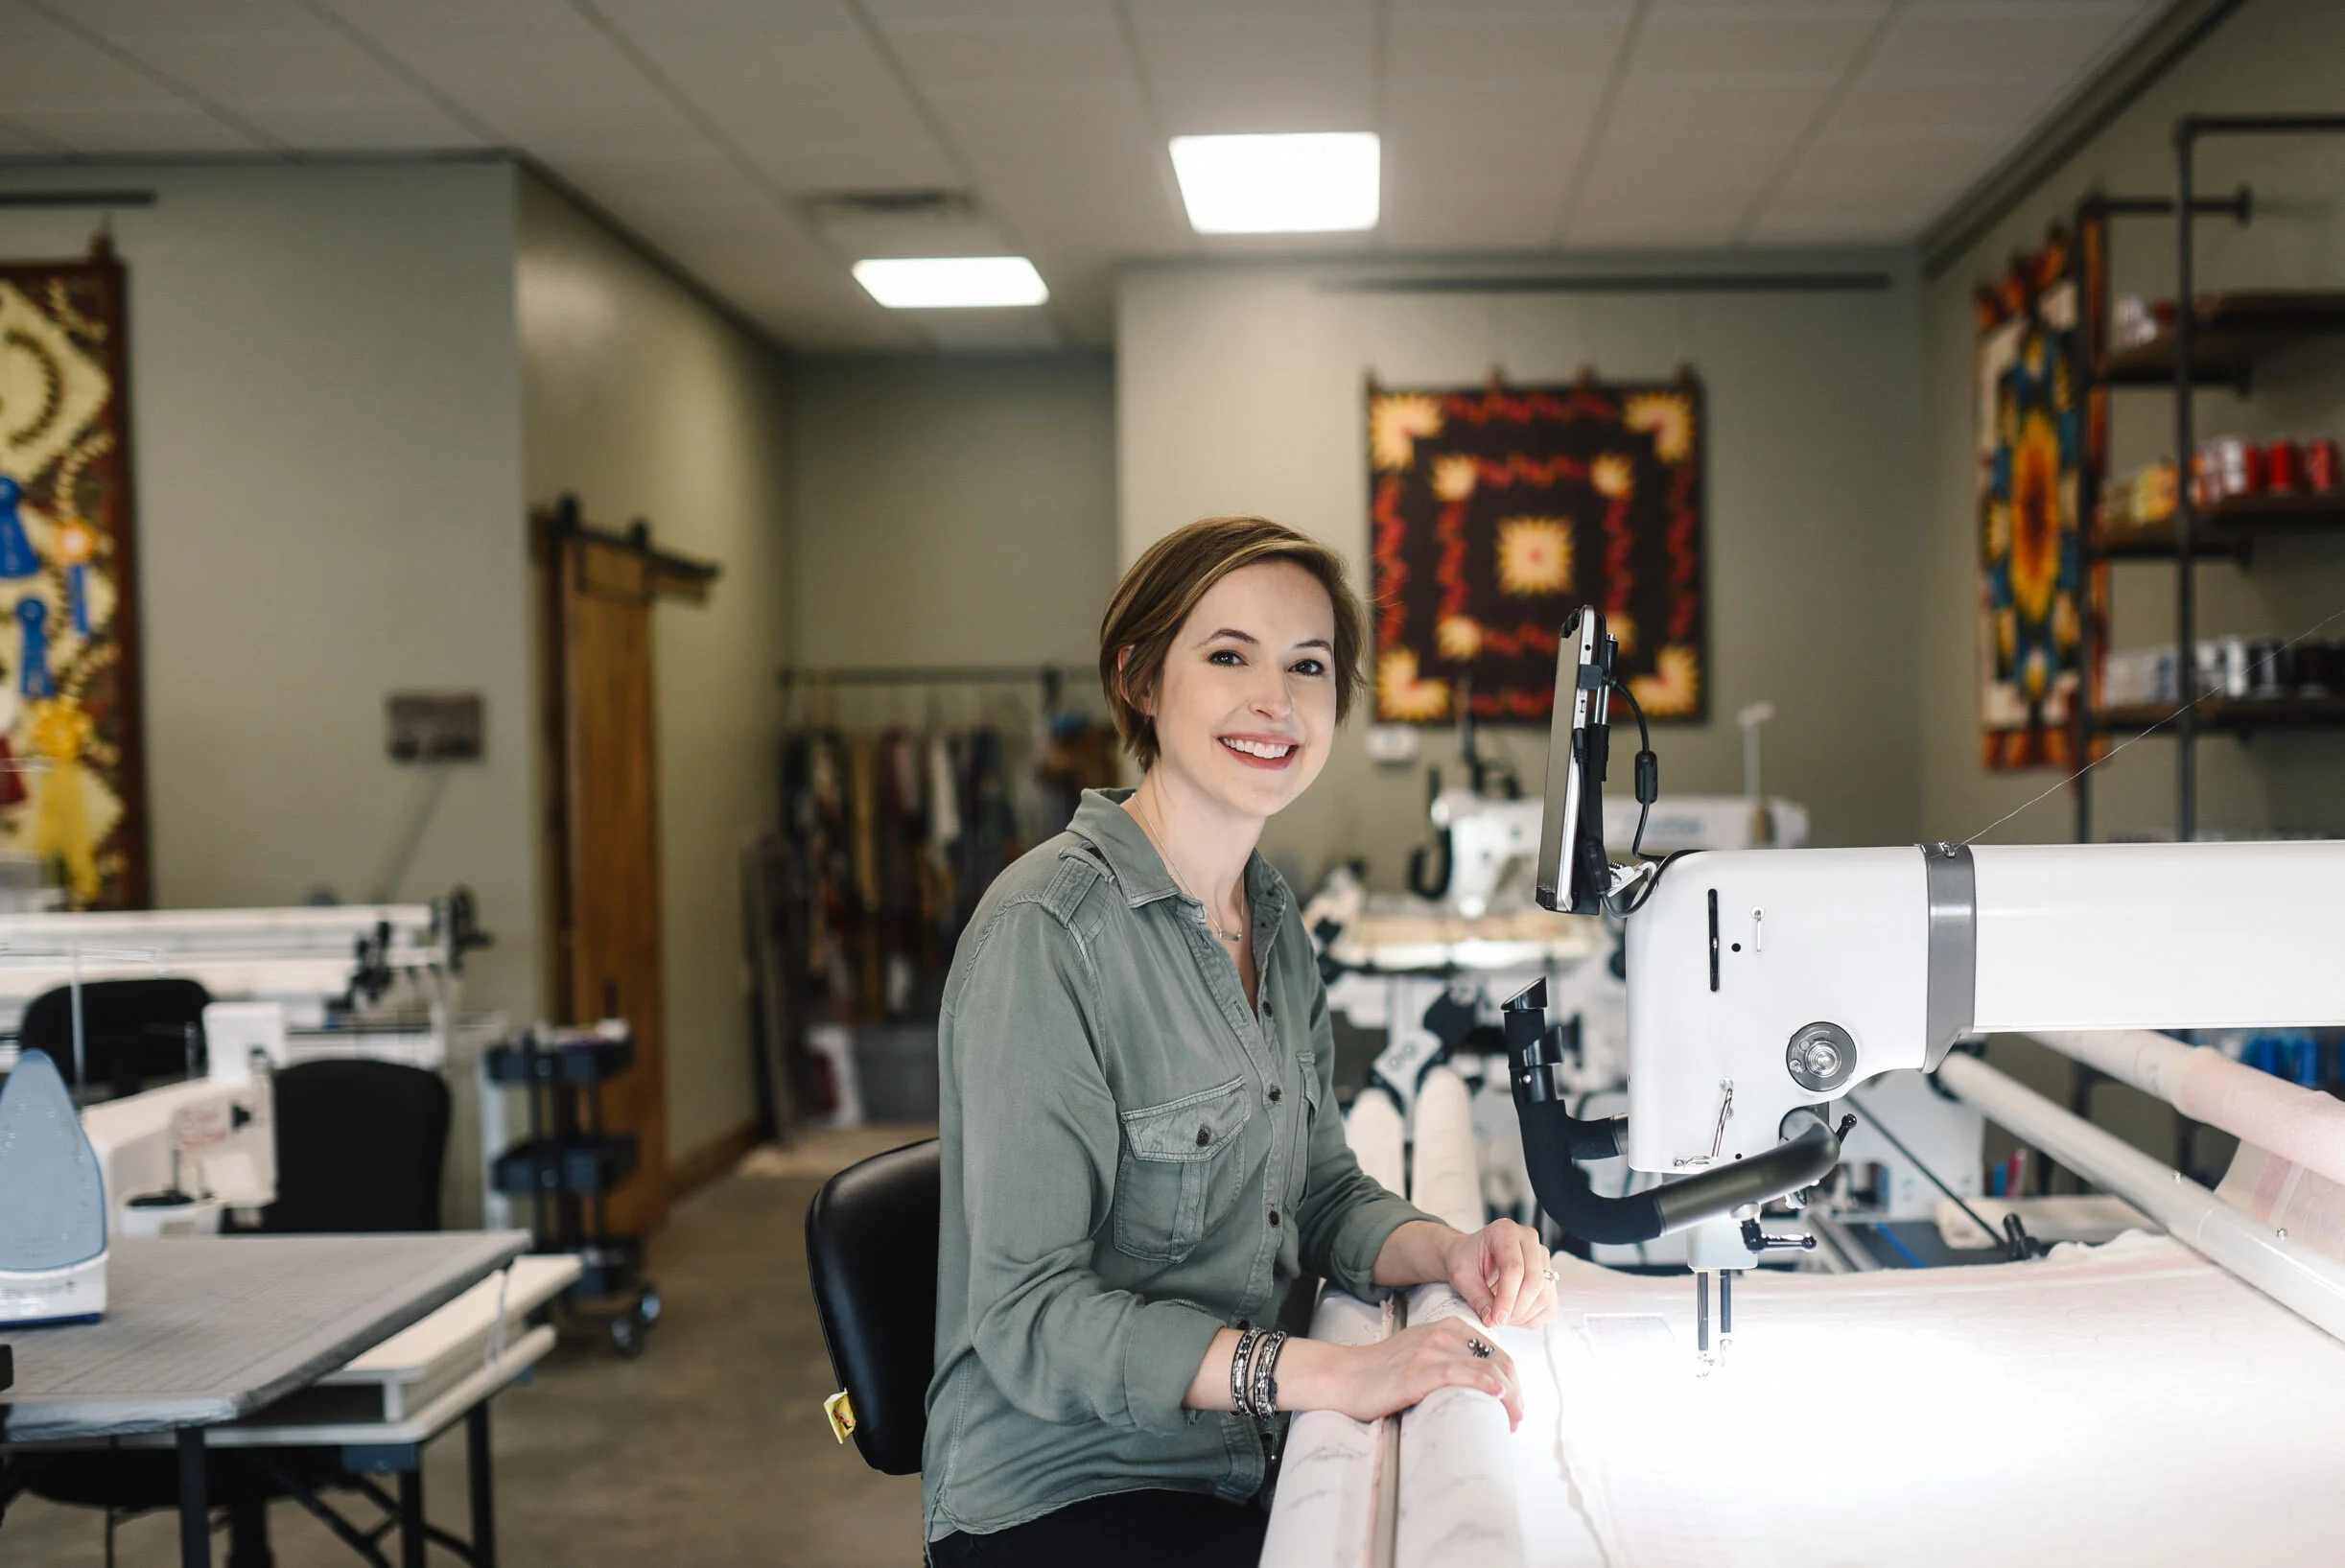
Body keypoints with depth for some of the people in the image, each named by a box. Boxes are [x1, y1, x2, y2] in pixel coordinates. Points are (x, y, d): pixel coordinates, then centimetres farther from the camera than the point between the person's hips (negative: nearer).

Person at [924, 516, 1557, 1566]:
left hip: (1242, 1466, 8)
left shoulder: (1275, 925, 8)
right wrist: (1328, 1373, -30)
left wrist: (1445, 1252, -6)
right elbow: (1029, 1319, -20)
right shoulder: (1047, 931, -18)